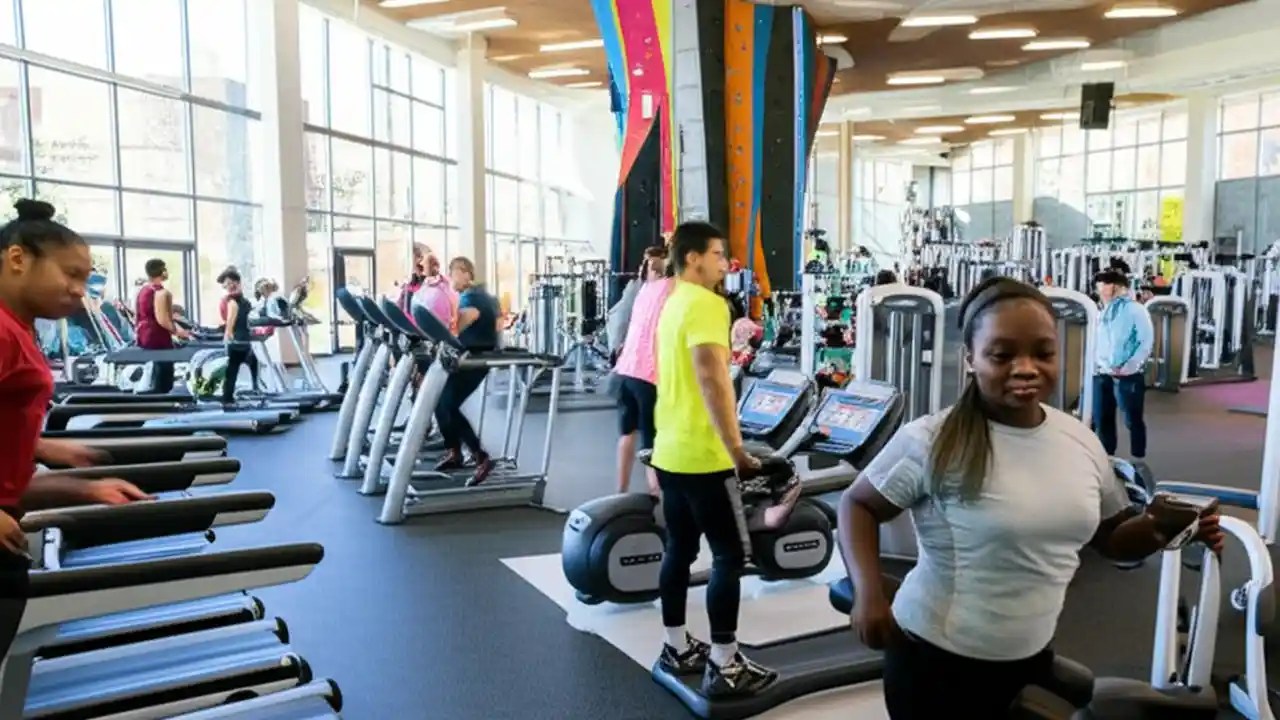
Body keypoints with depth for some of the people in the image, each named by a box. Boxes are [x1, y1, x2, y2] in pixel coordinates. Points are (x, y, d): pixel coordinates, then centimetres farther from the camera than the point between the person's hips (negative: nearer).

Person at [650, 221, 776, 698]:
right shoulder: (706, 304, -15)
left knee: (679, 549, 15)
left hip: (671, 450, 9)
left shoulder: (674, 303, 15)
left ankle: (677, 649, 25)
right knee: (729, 555, -2)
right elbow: (712, 378, -27)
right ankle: (724, 667, 3)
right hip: (703, 455, -9)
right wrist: (737, 450, -26)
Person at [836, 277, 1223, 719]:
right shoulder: (932, 442, -20)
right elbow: (859, 505, -10)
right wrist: (868, 593, -24)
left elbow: (1106, 535, 13)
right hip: (935, 657, -6)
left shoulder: (1081, 441, -1)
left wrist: (1157, 530, -7)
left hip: (1031, 656, 6)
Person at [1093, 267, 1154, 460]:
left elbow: (1147, 342, -9)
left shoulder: (1135, 309, -2)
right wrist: (1098, 364, 1)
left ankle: (1138, 461, 7)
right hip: (1102, 375, 6)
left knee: (1132, 420, -1)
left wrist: (1127, 368, -15)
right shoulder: (1102, 313, 16)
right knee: (1102, 420, 9)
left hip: (1128, 376, -6)